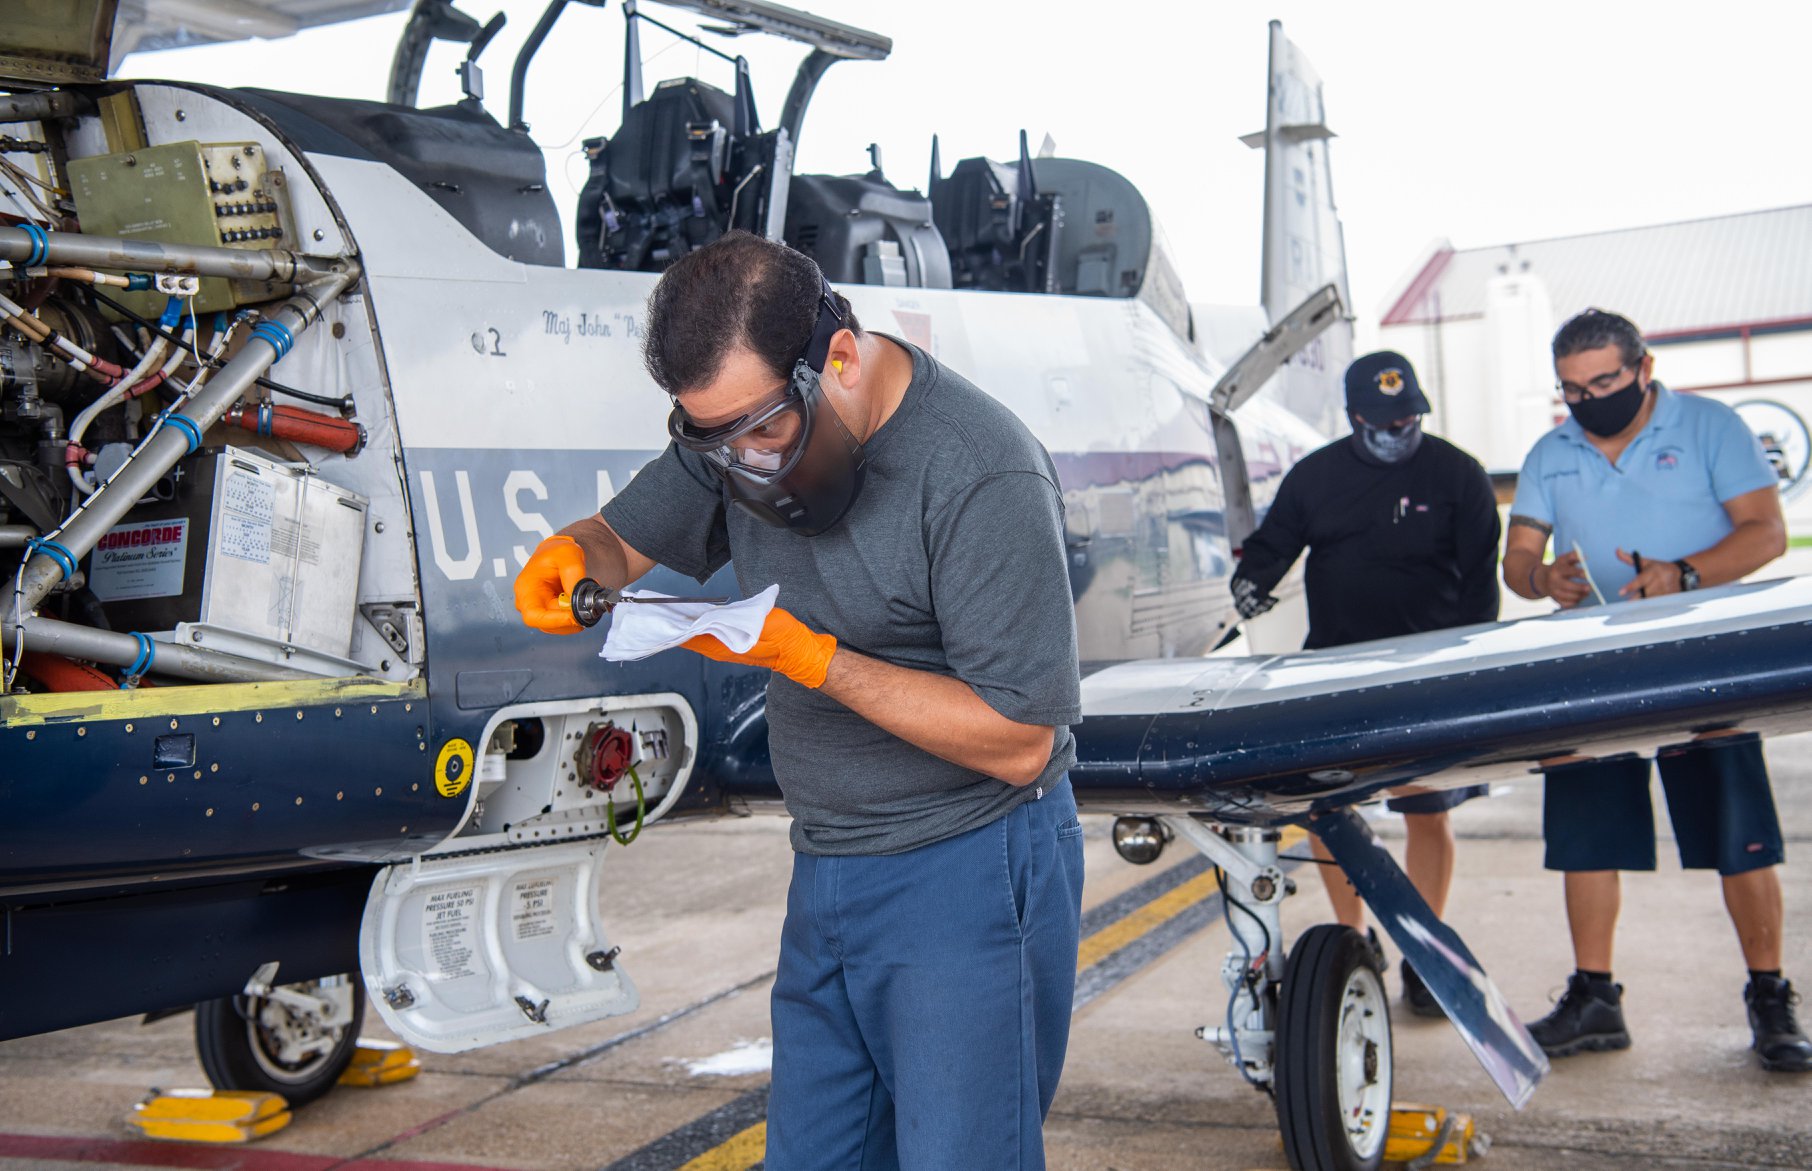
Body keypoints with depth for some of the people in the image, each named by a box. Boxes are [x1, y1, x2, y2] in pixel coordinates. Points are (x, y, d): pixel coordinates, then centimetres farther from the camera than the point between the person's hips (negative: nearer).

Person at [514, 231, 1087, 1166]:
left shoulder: (982, 480, -21)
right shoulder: (738, 426, 1)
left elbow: (1018, 742, -21)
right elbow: (622, 536, 15)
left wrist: (806, 657, -25)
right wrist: (569, 557, -11)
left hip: (969, 877, -7)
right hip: (825, 870, 7)